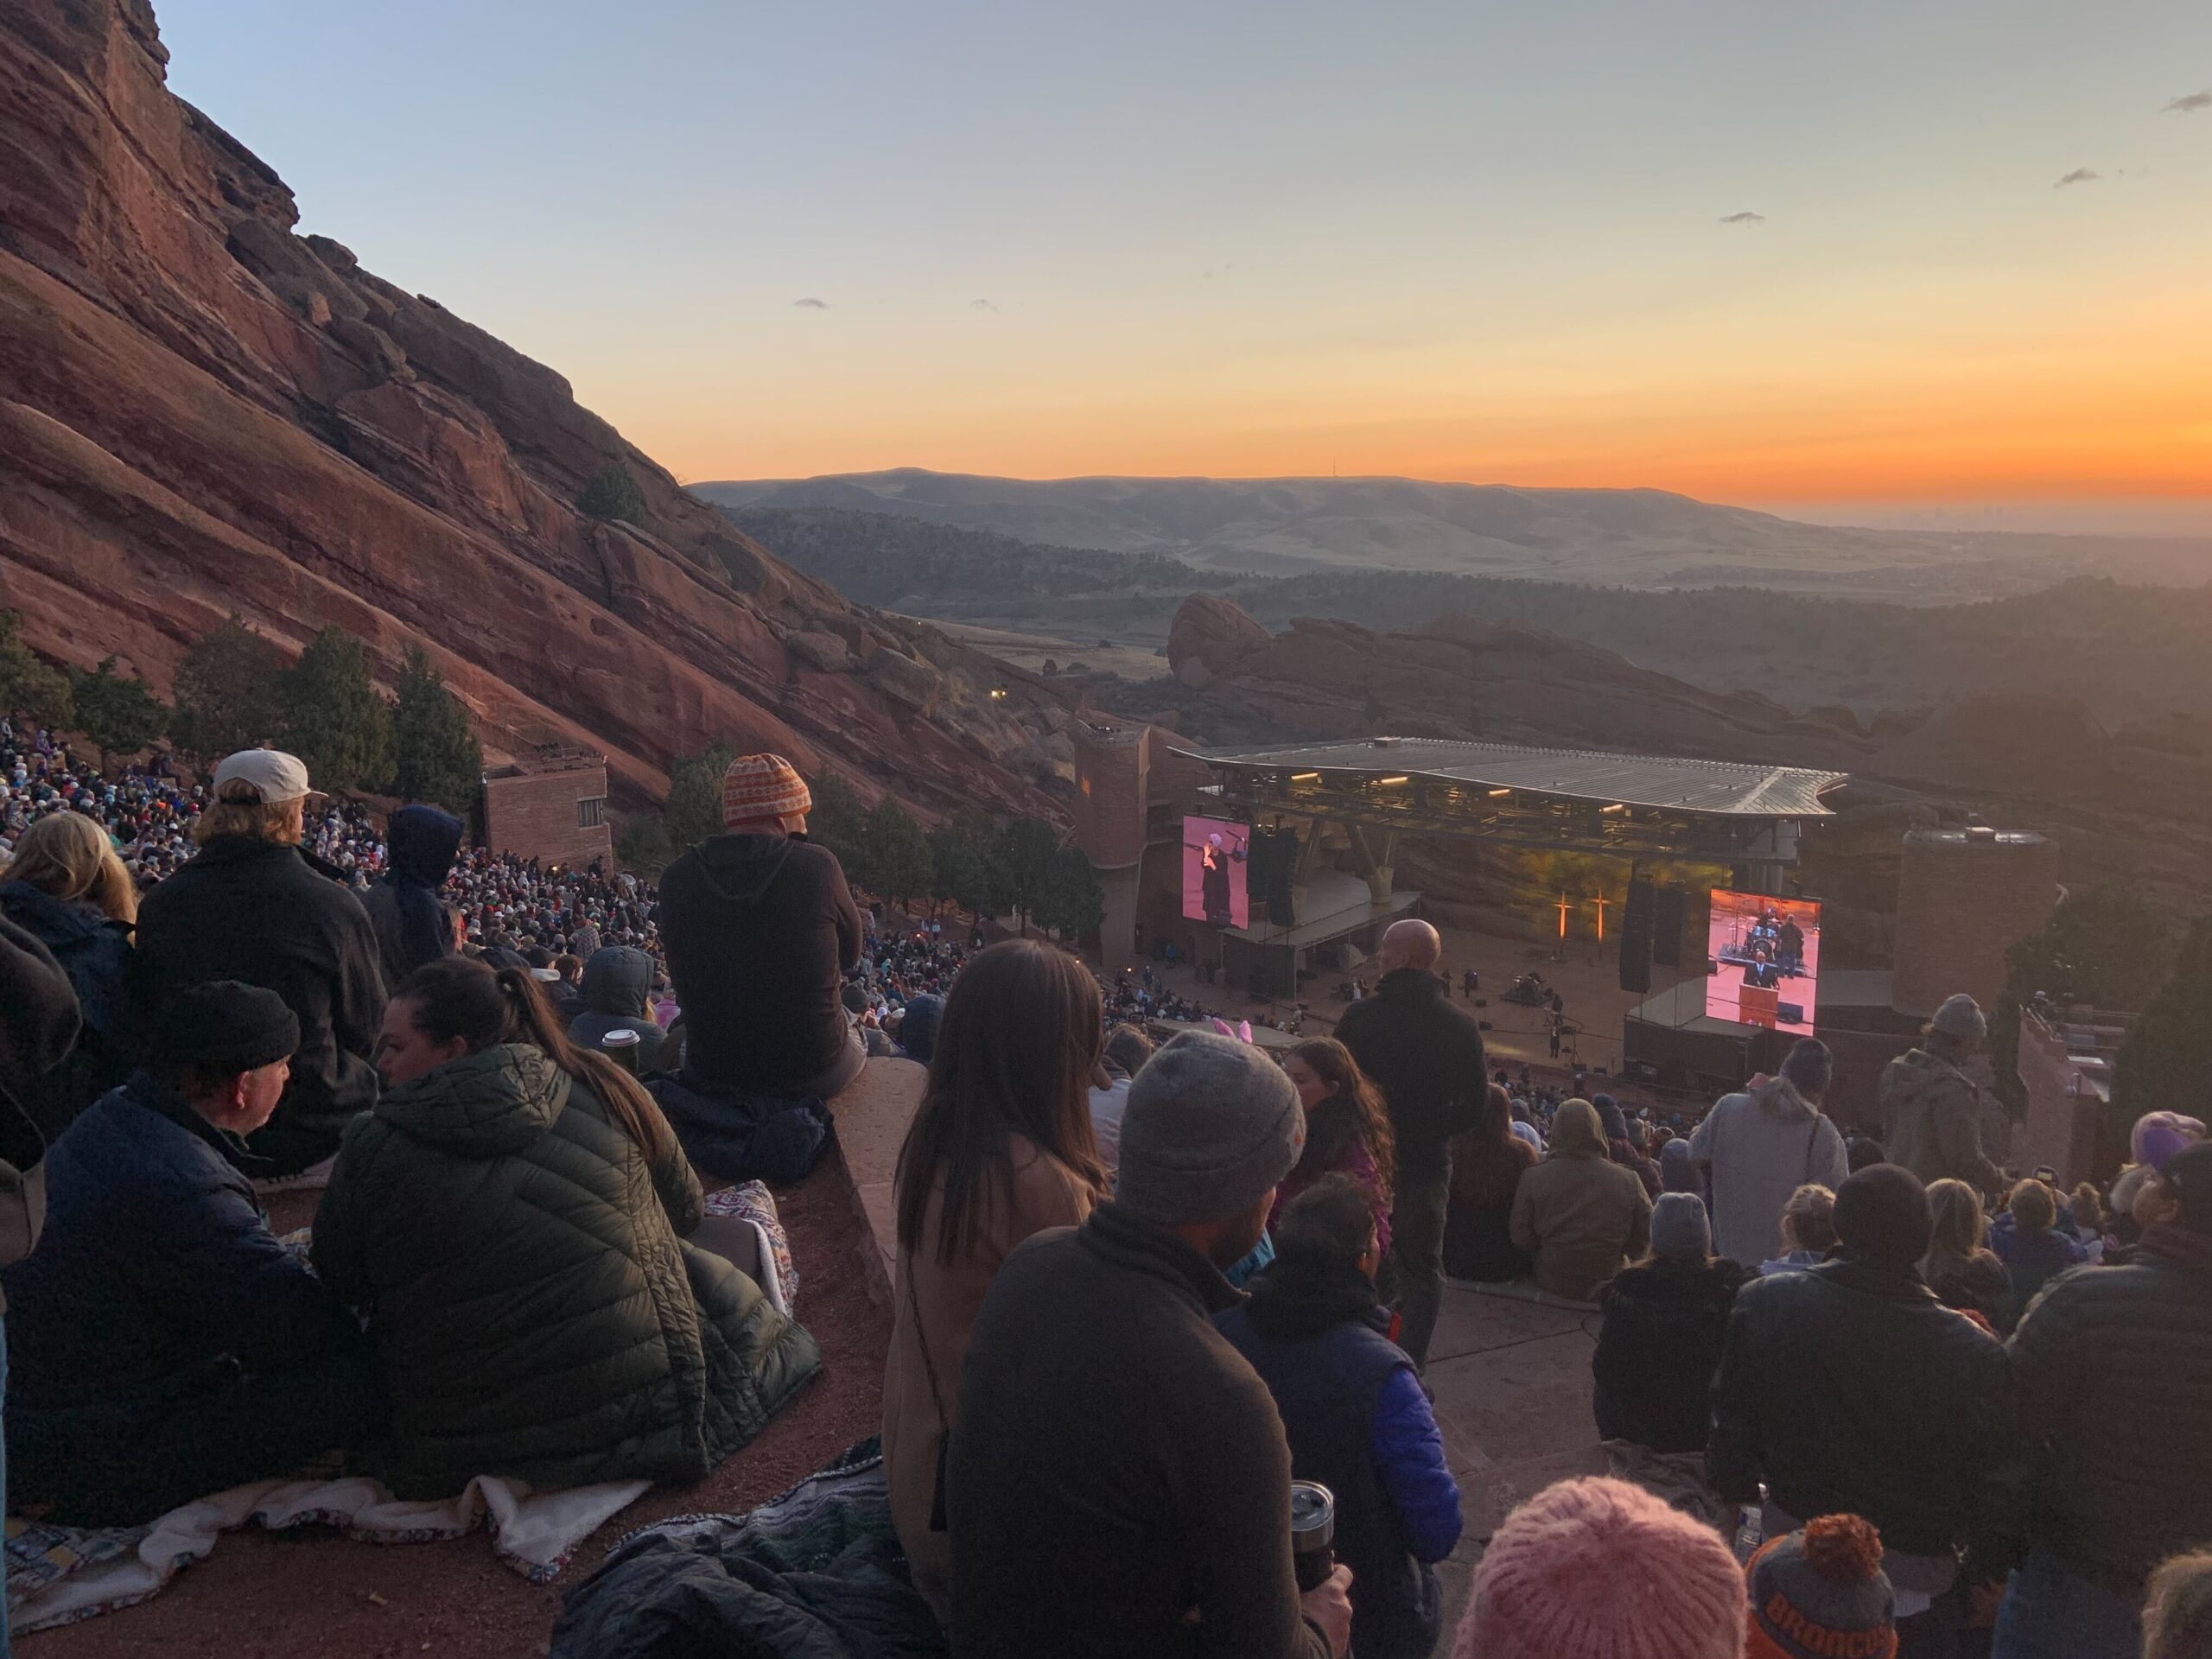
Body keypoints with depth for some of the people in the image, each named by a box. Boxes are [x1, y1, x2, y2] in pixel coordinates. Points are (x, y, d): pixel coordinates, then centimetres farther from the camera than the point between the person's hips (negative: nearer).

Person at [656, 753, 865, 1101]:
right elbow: (851, 955, 0)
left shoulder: (678, 877, -8)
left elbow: (683, 977, 5)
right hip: (815, 1073, -1)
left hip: (712, 1077, 2)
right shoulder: (817, 865, -15)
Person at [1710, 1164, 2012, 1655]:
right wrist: (1989, 1559, 7)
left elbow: (1731, 1422, -5)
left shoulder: (1765, 1304, -16)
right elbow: (1989, 1485, -12)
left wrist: (1735, 1488, 12)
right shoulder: (1973, 1352, -23)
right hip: (1910, 1594, -2)